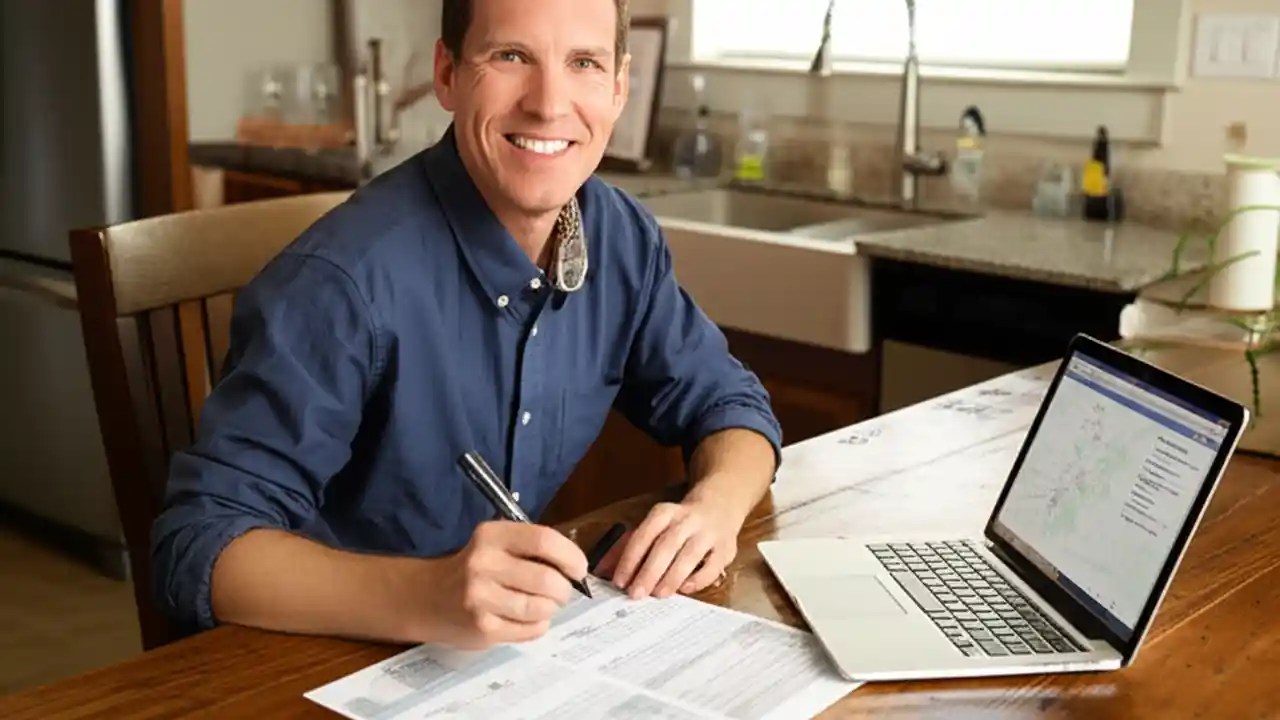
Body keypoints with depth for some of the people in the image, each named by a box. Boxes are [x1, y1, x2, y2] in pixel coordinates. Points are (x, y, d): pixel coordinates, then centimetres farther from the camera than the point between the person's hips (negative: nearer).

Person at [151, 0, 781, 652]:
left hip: (522, 654, 6)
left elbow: (726, 401, 7)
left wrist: (714, 504, -15)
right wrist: (424, 599, -40)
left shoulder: (622, 238, -4)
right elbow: (199, 545, -25)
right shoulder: (345, 278, -23)